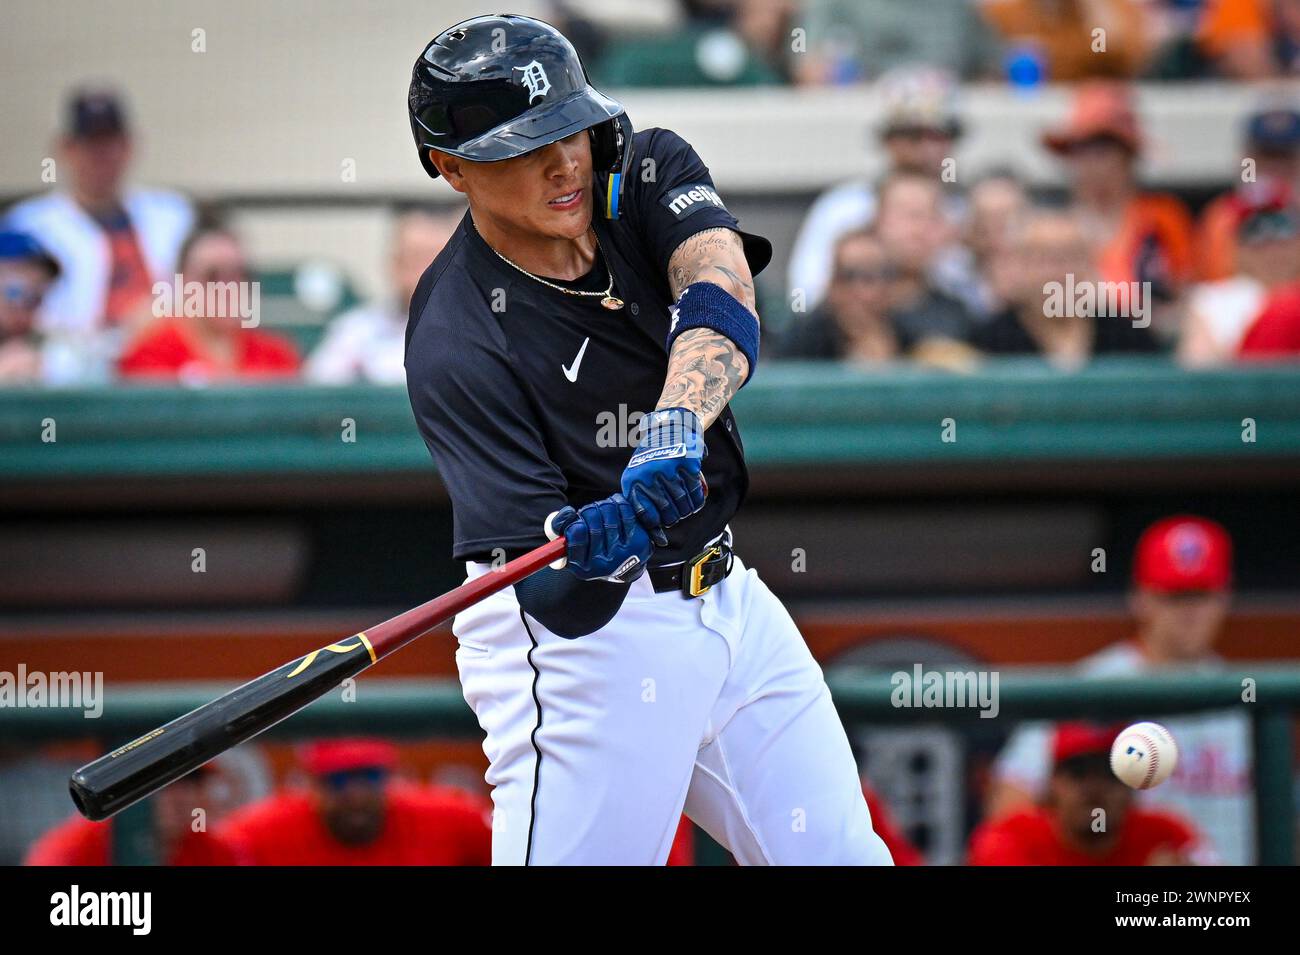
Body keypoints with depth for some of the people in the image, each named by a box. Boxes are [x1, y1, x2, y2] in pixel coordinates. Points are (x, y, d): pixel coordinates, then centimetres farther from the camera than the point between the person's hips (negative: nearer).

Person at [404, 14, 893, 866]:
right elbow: (561, 602, -24)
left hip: (726, 596, 6)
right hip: (591, 638, -6)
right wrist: (587, 548, -48)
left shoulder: (648, 173, -4)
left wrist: (675, 425, -45)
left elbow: (723, 298, -26)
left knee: (842, 855, 8)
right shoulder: (456, 341, -20)